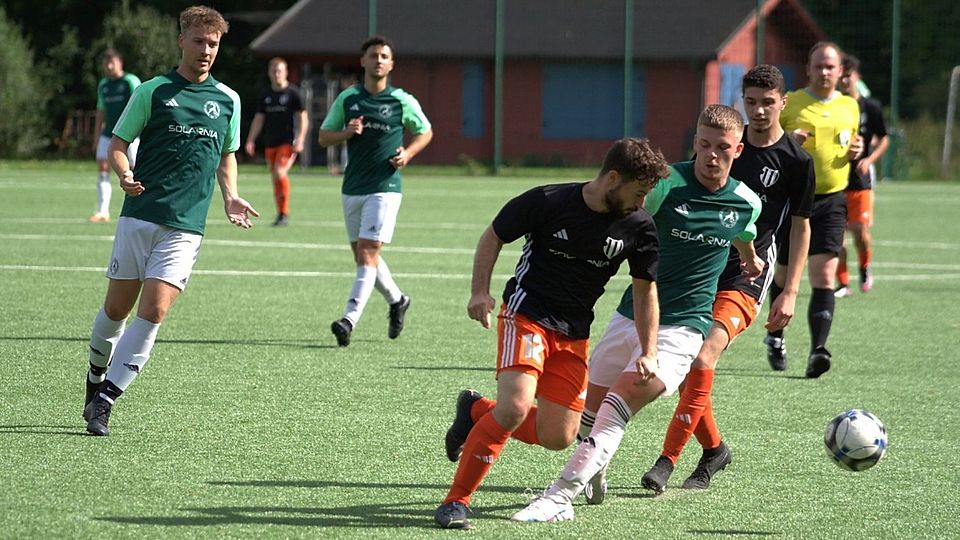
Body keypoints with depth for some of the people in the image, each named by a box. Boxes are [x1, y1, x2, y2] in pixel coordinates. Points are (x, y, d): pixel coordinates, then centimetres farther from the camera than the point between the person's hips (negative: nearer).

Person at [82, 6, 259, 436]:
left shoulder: (228, 100, 11)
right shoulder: (152, 91, 2)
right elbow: (117, 145, 4)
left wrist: (230, 197, 8)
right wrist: (124, 175, -18)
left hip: (185, 228, 1)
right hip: (139, 217, -1)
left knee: (153, 311, -13)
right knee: (116, 309, 6)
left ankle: (103, 402, -10)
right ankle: (95, 379, 33)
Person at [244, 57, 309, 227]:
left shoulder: (293, 93, -1)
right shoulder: (265, 95, 12)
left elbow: (303, 119, -2)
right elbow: (259, 119, 16)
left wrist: (300, 140, -12)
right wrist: (251, 140, 7)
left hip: (288, 142, -5)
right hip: (270, 143, 6)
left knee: (280, 173, -20)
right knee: (275, 178, 7)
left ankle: (284, 214, -12)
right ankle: (281, 213, 16)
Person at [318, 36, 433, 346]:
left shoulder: (403, 102, 0)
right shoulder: (347, 99, 6)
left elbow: (425, 132, 14)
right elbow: (324, 137, 11)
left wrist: (408, 153, -6)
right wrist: (346, 133, -10)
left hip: (385, 188, -4)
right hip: (352, 188, 4)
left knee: (368, 252, -14)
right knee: (362, 255, 12)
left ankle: (349, 320, -20)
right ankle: (397, 300, 36)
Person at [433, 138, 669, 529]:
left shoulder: (639, 227, -6)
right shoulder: (547, 202, -15)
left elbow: (645, 290, 6)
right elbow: (493, 237, -1)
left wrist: (648, 354, 1)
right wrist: (480, 292, -12)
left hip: (574, 335, 5)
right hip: (526, 315, -5)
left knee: (558, 437, -2)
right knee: (515, 408, -25)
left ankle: (476, 412, 25)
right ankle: (456, 500, -13)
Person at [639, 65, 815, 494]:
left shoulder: (796, 160, -2)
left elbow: (801, 226, 5)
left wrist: (790, 291, -1)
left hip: (748, 275, -5)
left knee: (702, 360, -22)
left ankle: (667, 460, -21)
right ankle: (713, 449, 25)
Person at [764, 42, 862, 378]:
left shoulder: (850, 107, 11)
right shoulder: (789, 104, 0)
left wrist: (855, 151, 2)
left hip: (831, 200, 1)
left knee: (824, 276, -11)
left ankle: (818, 350, -18)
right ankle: (775, 336, 30)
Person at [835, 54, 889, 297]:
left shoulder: (870, 107, 1)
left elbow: (883, 140, 6)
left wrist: (869, 159, -10)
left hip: (860, 178, -1)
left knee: (859, 229, -8)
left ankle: (865, 268, 23)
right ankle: (842, 283, 9)